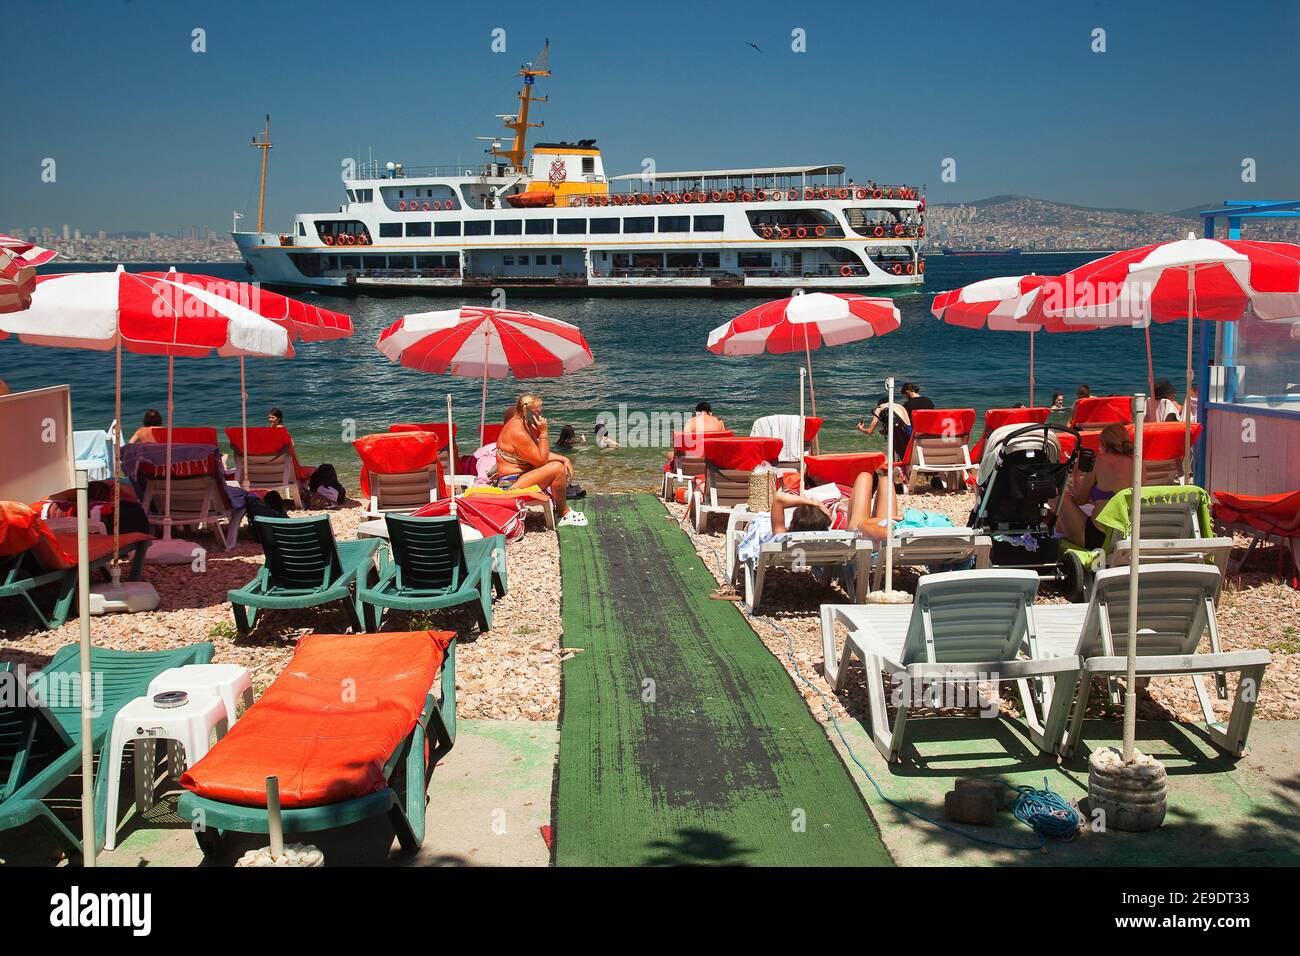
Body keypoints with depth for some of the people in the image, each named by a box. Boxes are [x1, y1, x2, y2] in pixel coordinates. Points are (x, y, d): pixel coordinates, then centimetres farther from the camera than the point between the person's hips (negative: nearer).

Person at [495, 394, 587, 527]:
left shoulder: (523, 425, 7)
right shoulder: (517, 432, -25)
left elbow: (541, 454, 12)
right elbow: (541, 460, -22)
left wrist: (563, 458, -1)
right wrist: (543, 433, -19)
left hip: (521, 474, 11)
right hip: (511, 484, -11)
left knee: (564, 465, 13)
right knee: (557, 468, -22)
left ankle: (560, 507, 16)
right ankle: (563, 514, -6)